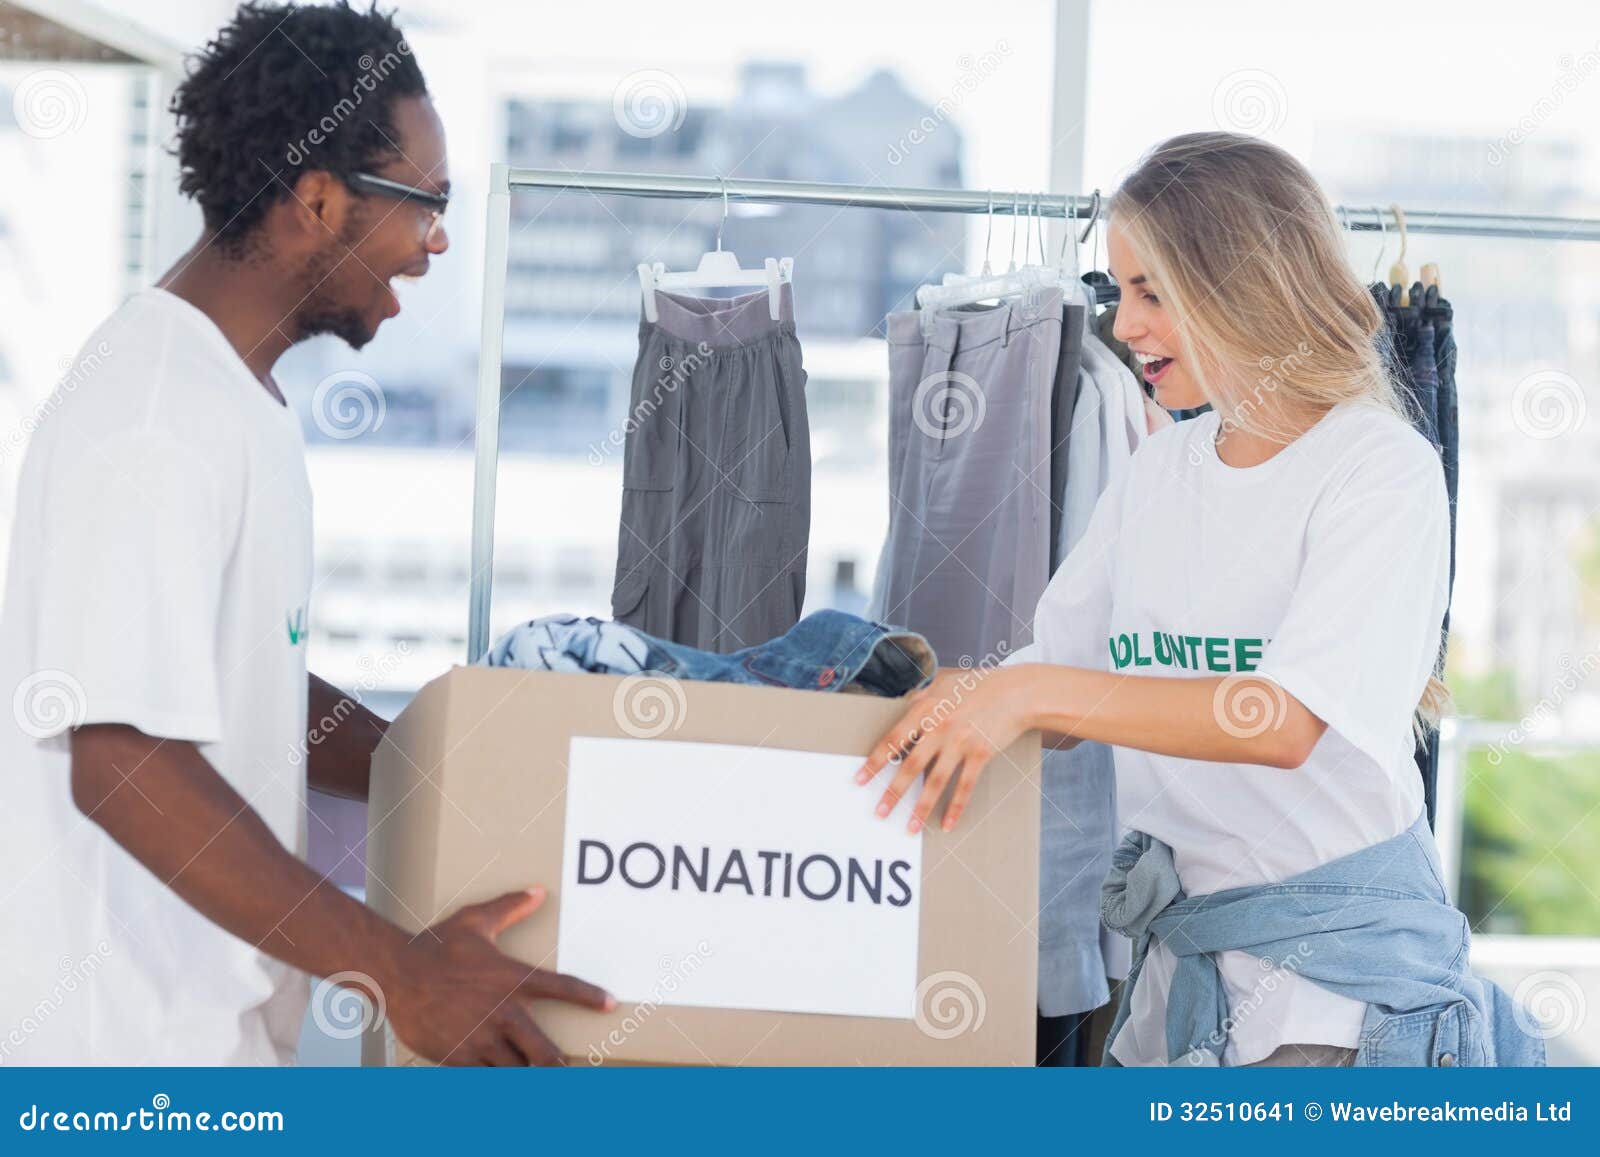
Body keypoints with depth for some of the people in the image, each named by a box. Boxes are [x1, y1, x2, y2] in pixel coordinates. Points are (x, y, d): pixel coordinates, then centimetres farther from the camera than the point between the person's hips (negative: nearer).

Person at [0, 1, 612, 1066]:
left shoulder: (241, 400, 14)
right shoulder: (156, 423, -20)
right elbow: (124, 763, -27)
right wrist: (399, 970, -27)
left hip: (216, 1014, 10)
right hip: (127, 1035, -10)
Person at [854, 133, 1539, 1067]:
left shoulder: (1382, 467, -11)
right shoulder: (1161, 470, 11)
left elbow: (1288, 719, -23)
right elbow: (1060, 688, 14)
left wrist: (1031, 694, -27)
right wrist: (939, 707, -6)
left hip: (1333, 964, -6)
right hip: (1177, 954, 6)